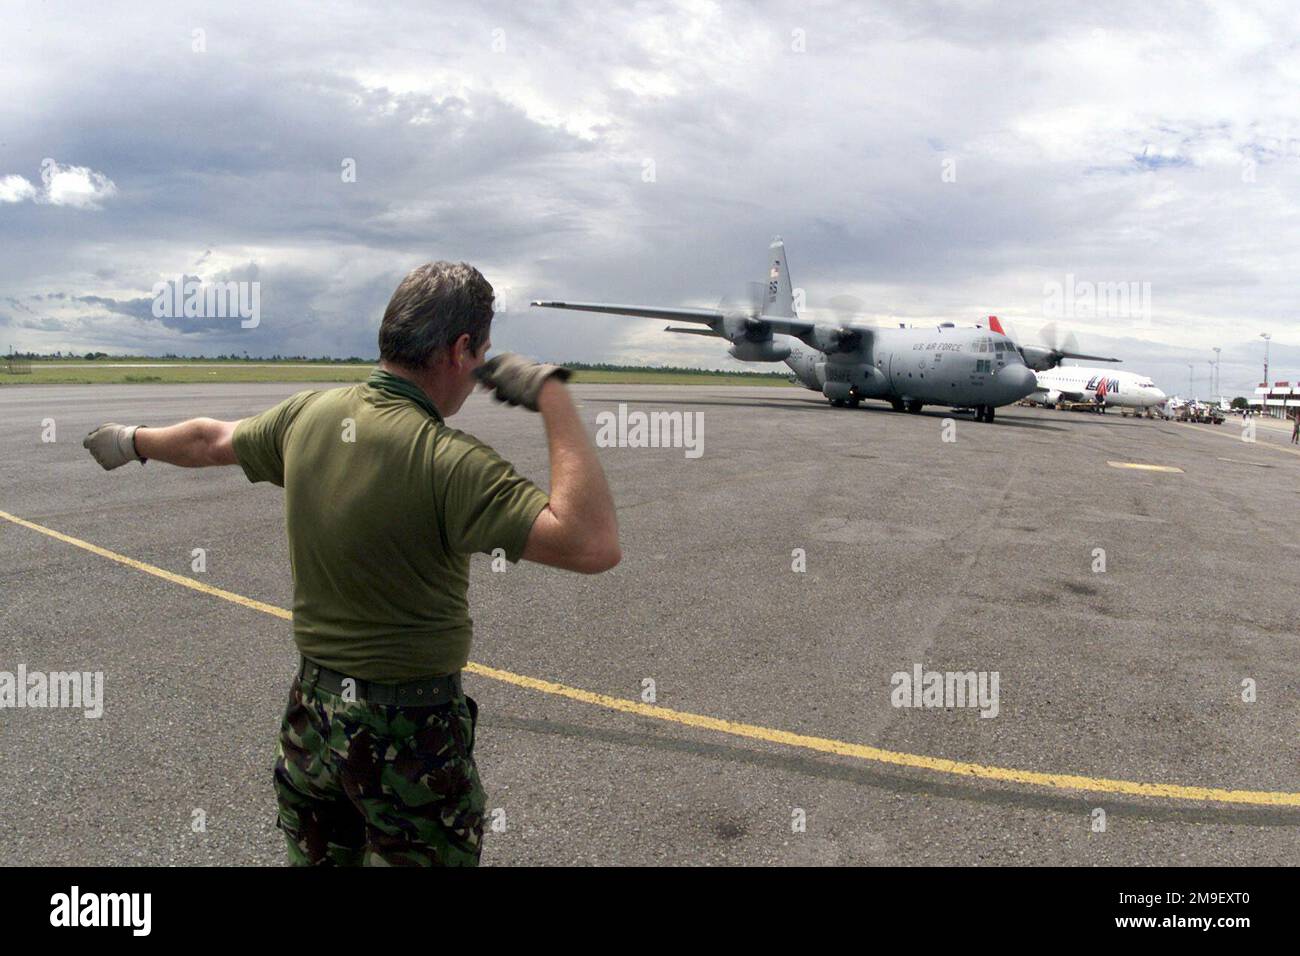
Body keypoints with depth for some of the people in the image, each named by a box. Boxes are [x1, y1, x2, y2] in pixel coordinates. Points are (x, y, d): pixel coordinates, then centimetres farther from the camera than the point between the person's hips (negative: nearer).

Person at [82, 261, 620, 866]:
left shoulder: (307, 414, -4)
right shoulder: (449, 462, -27)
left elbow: (211, 441, 16)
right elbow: (595, 547, -34)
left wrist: (132, 440, 38)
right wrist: (551, 394, -28)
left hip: (313, 707, 7)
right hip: (411, 728, -7)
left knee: (314, 857, 27)